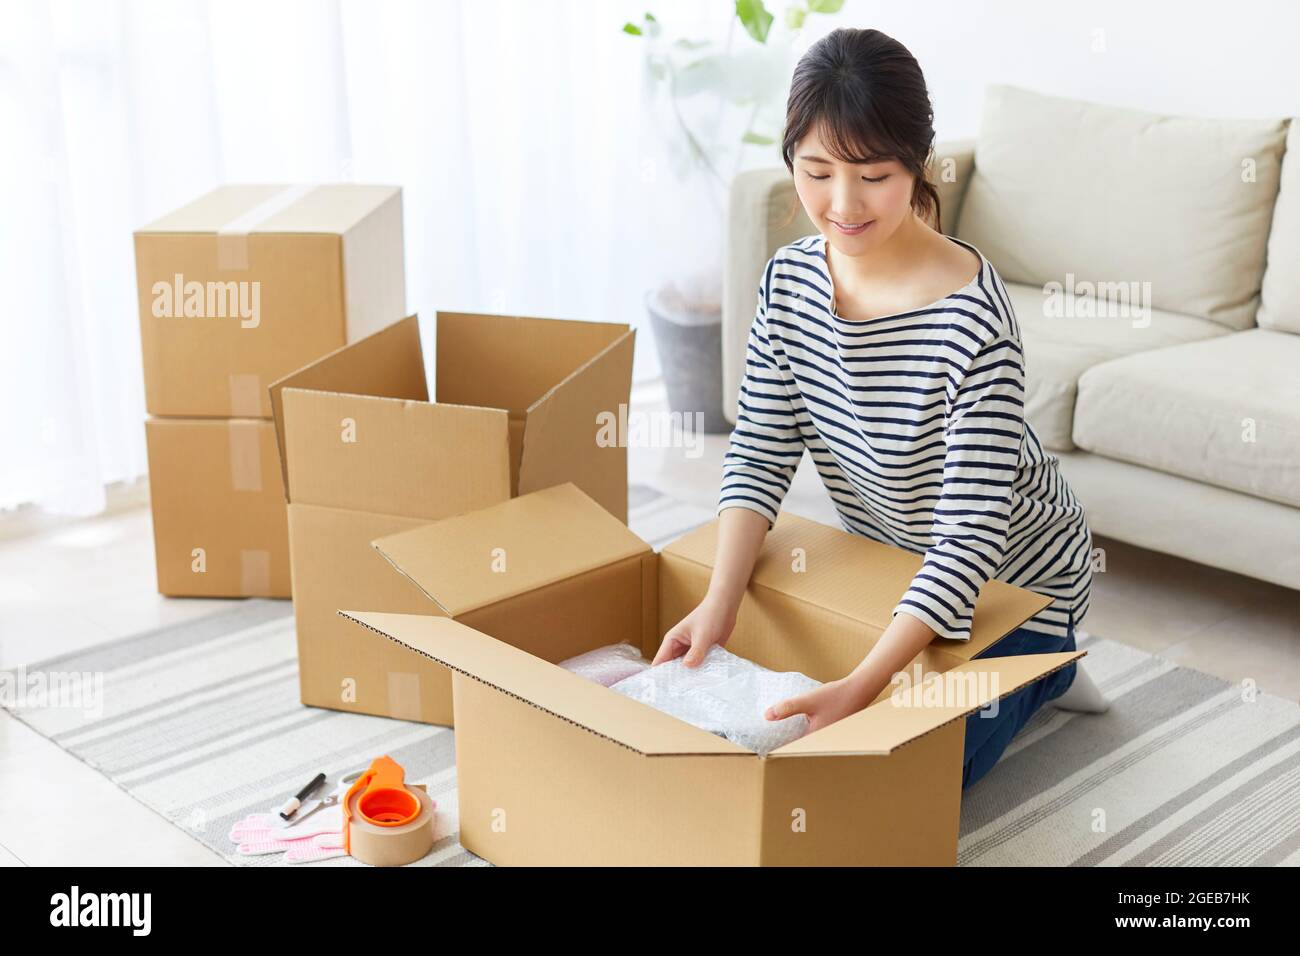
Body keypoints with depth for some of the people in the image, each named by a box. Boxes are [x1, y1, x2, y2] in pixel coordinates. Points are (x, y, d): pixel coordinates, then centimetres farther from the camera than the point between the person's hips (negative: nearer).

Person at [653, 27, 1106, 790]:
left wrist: (863, 684, -44)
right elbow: (760, 454, -11)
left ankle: (1043, 669, 17)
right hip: (891, 564, 6)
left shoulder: (970, 316, -34)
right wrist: (720, 604, -26)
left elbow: (971, 537, -35)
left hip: (1013, 580, -6)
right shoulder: (791, 280, -13)